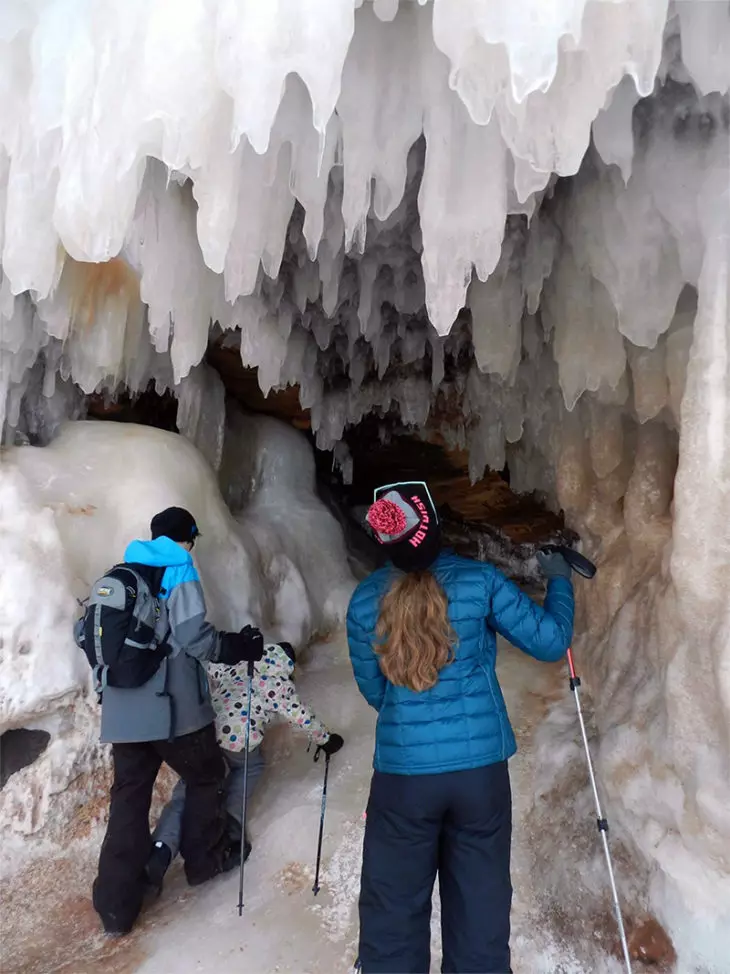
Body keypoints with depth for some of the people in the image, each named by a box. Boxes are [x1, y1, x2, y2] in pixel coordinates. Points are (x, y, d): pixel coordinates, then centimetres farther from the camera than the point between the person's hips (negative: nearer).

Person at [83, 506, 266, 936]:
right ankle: (205, 860, 31)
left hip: (122, 710, 6)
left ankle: (117, 903, 18)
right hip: (173, 706, -6)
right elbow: (193, 635, -17)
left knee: (129, 796, 14)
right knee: (206, 778, 18)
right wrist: (237, 647, -3)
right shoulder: (178, 569, -8)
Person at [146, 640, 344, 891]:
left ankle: (162, 848, -14)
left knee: (186, 792, 7)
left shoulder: (232, 666, 25)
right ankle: (229, 827, 13)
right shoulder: (280, 684, 14)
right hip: (238, 739, -4)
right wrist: (325, 740, 37)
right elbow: (302, 717, 20)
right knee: (252, 766, 27)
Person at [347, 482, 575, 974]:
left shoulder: (365, 598, -3)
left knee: (393, 908, 15)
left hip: (401, 772, 1)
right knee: (481, 902, 16)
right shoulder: (480, 580, -9)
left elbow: (372, 691, 6)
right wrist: (559, 580, 14)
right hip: (480, 767, 0)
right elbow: (550, 641, -1)